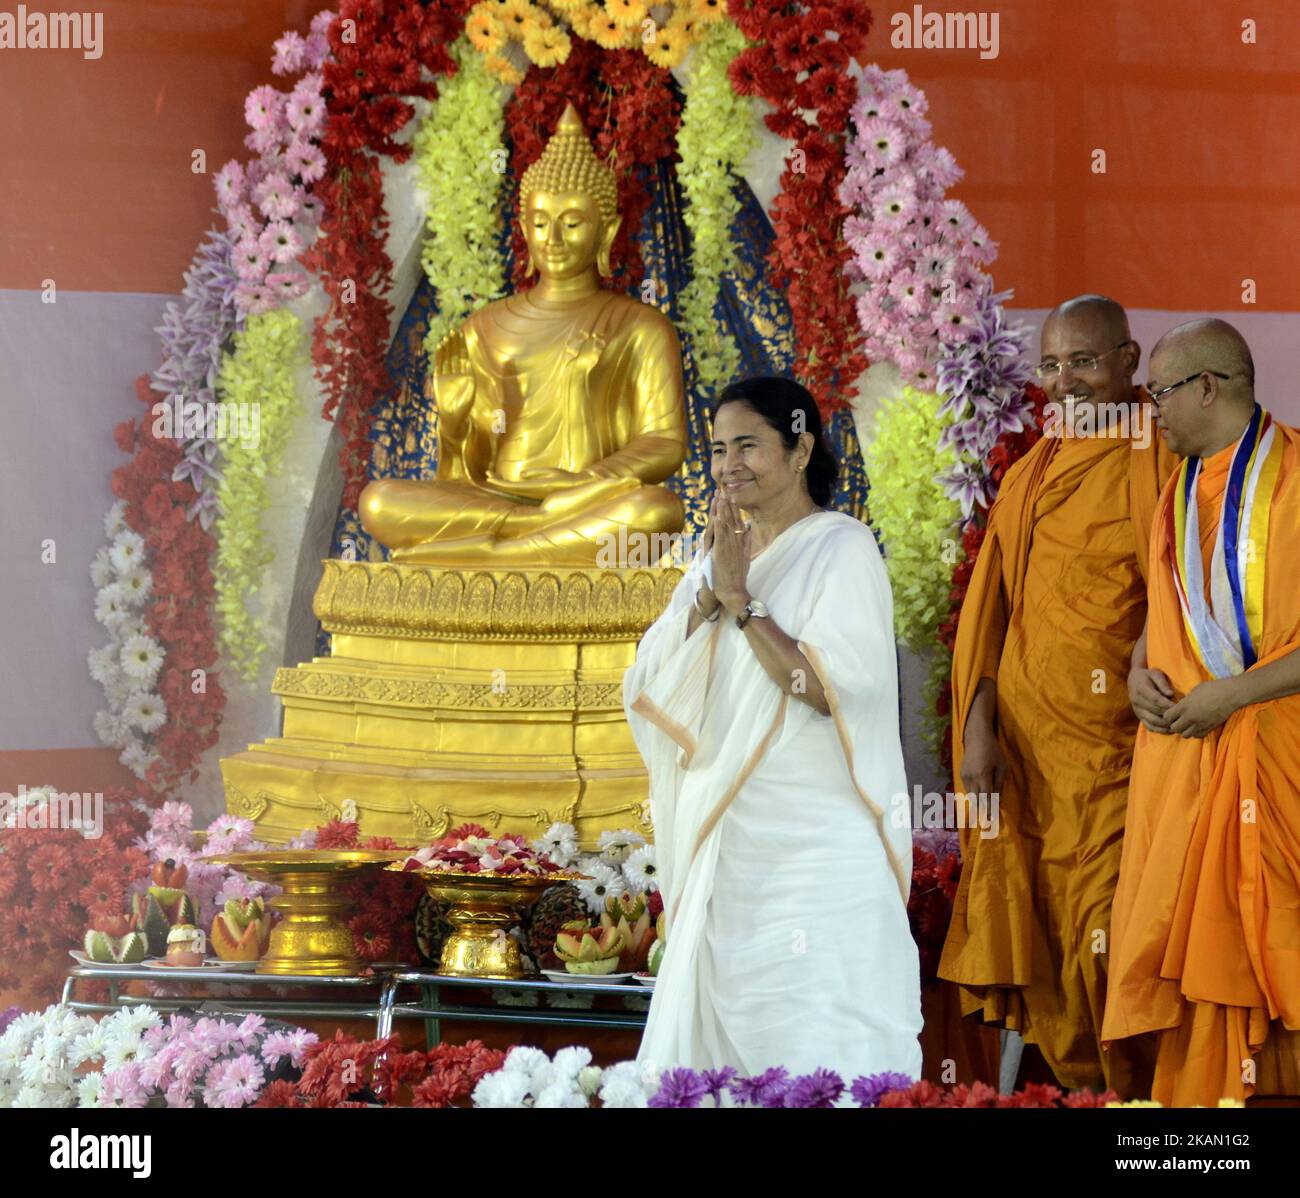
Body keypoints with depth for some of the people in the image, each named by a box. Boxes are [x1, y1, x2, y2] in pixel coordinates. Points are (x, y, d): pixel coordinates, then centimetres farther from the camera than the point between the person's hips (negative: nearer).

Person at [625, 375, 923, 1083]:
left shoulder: (841, 547, -5)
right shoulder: (722, 552, 14)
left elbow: (830, 688, -16)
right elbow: (652, 685, 5)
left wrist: (741, 598, -13)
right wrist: (710, 593, -6)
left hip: (813, 839, -6)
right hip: (724, 836, 6)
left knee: (814, 1037, -7)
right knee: (722, 1016, 6)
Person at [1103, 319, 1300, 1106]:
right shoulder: (1178, 495, 16)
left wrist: (1233, 693, -15)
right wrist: (1141, 672, 5)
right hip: (1183, 753, 6)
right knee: (1193, 943, 5)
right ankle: (1200, 1095, 10)